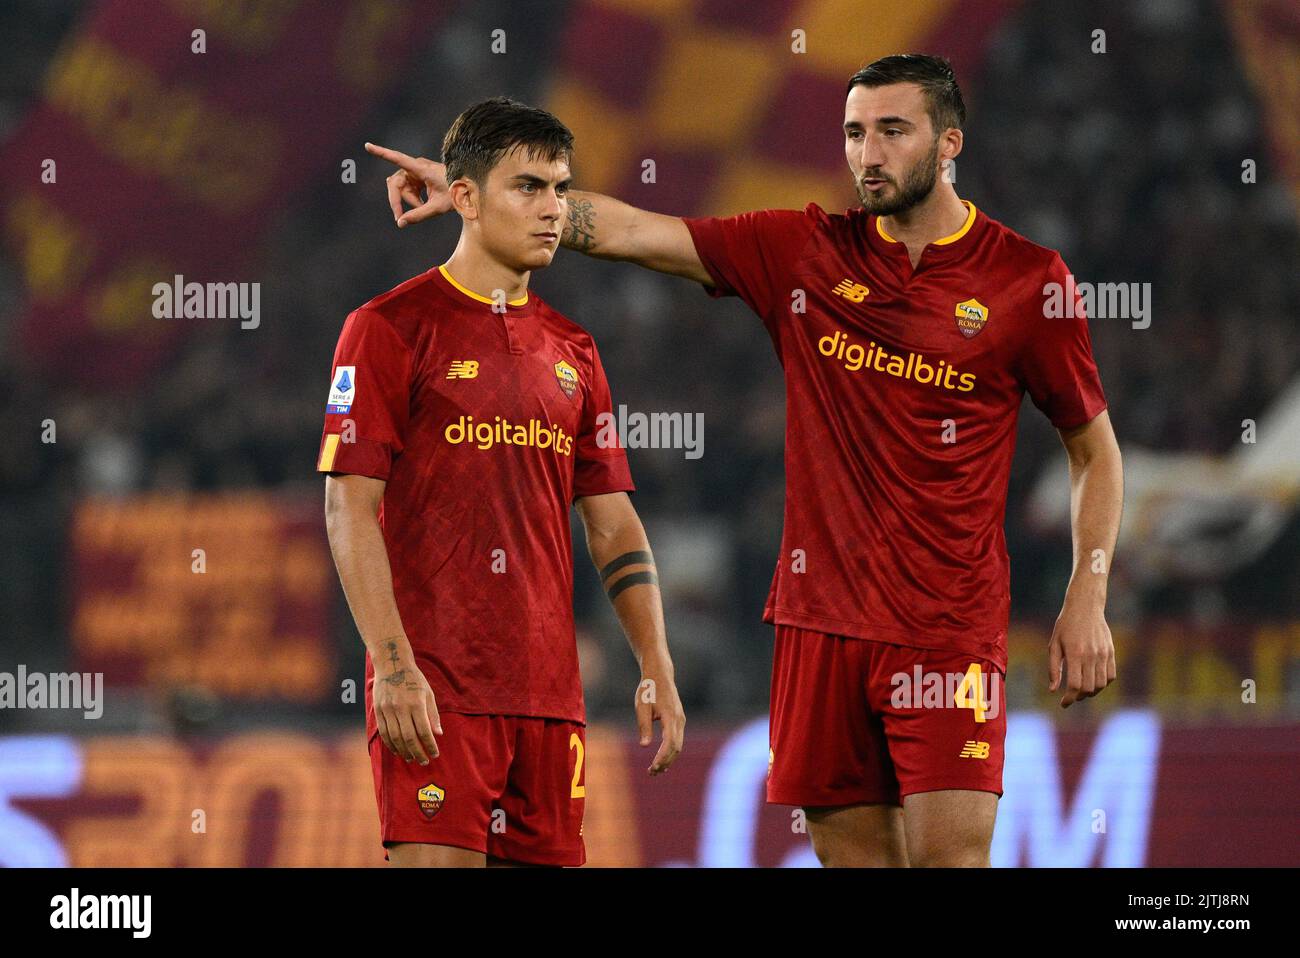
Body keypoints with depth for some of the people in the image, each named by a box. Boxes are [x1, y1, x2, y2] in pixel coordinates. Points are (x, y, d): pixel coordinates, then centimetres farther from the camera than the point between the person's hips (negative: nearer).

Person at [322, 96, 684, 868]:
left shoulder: (571, 349, 16)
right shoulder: (392, 328, -2)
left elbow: (613, 522, 18)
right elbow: (350, 507, -8)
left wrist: (658, 670, 8)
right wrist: (392, 665, -17)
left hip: (549, 688, 6)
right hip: (434, 689, -6)